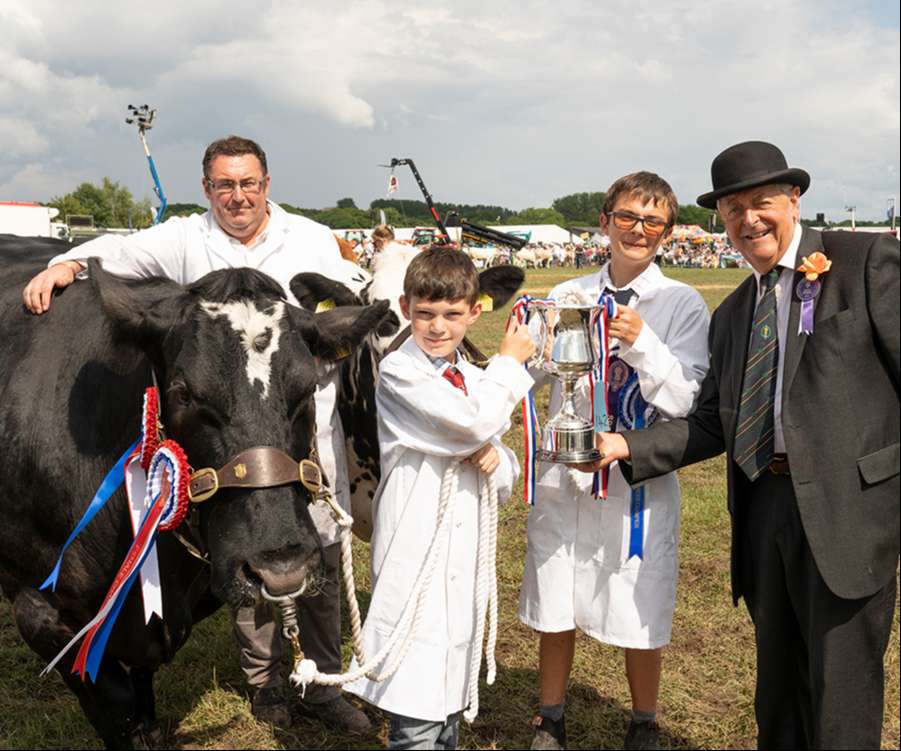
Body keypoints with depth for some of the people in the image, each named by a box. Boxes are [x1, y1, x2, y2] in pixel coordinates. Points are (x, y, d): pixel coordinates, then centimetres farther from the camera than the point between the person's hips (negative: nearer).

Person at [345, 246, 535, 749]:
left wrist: (497, 459, -7)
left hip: (464, 555, 7)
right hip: (413, 557, -7)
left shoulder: (478, 380, 13)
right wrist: (510, 362, -6)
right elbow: (472, 422, -22)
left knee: (449, 691, 18)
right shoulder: (400, 371, -9)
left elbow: (509, 479, 18)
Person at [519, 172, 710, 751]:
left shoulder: (683, 305, -3)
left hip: (639, 479, -2)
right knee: (555, 611, 13)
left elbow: (682, 401, -9)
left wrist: (642, 342, -22)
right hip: (564, 469, 3)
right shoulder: (569, 295, 5)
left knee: (640, 616, 9)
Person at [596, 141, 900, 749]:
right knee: (778, 687, 20)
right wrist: (628, 447, 1)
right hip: (765, 509, 6)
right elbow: (713, 424, 12)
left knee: (840, 694, 2)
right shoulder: (732, 313, 15)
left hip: (846, 504, -6)